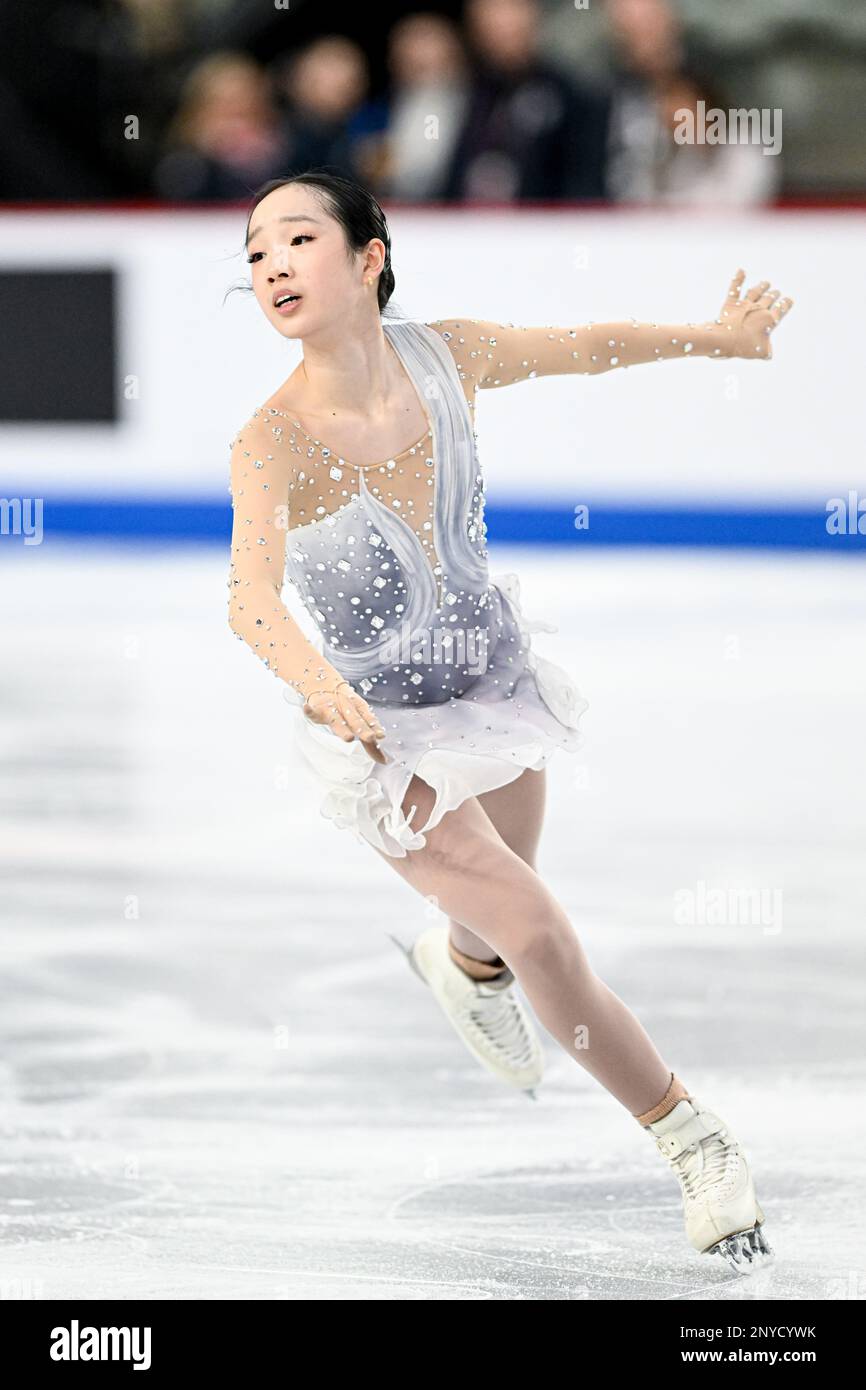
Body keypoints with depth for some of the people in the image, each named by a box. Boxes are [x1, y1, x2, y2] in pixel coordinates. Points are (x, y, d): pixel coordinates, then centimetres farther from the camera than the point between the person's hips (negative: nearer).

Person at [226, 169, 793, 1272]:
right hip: (383, 728, -5)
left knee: (497, 919, 25)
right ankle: (690, 1139, 7)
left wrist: (714, 335, 19)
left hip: (494, 674, 5)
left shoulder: (449, 358, -16)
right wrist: (309, 673, -65)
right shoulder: (273, 443, -29)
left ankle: (461, 963, 64)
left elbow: (582, 347, 4)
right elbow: (250, 592, -45)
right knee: (538, 935, -11)